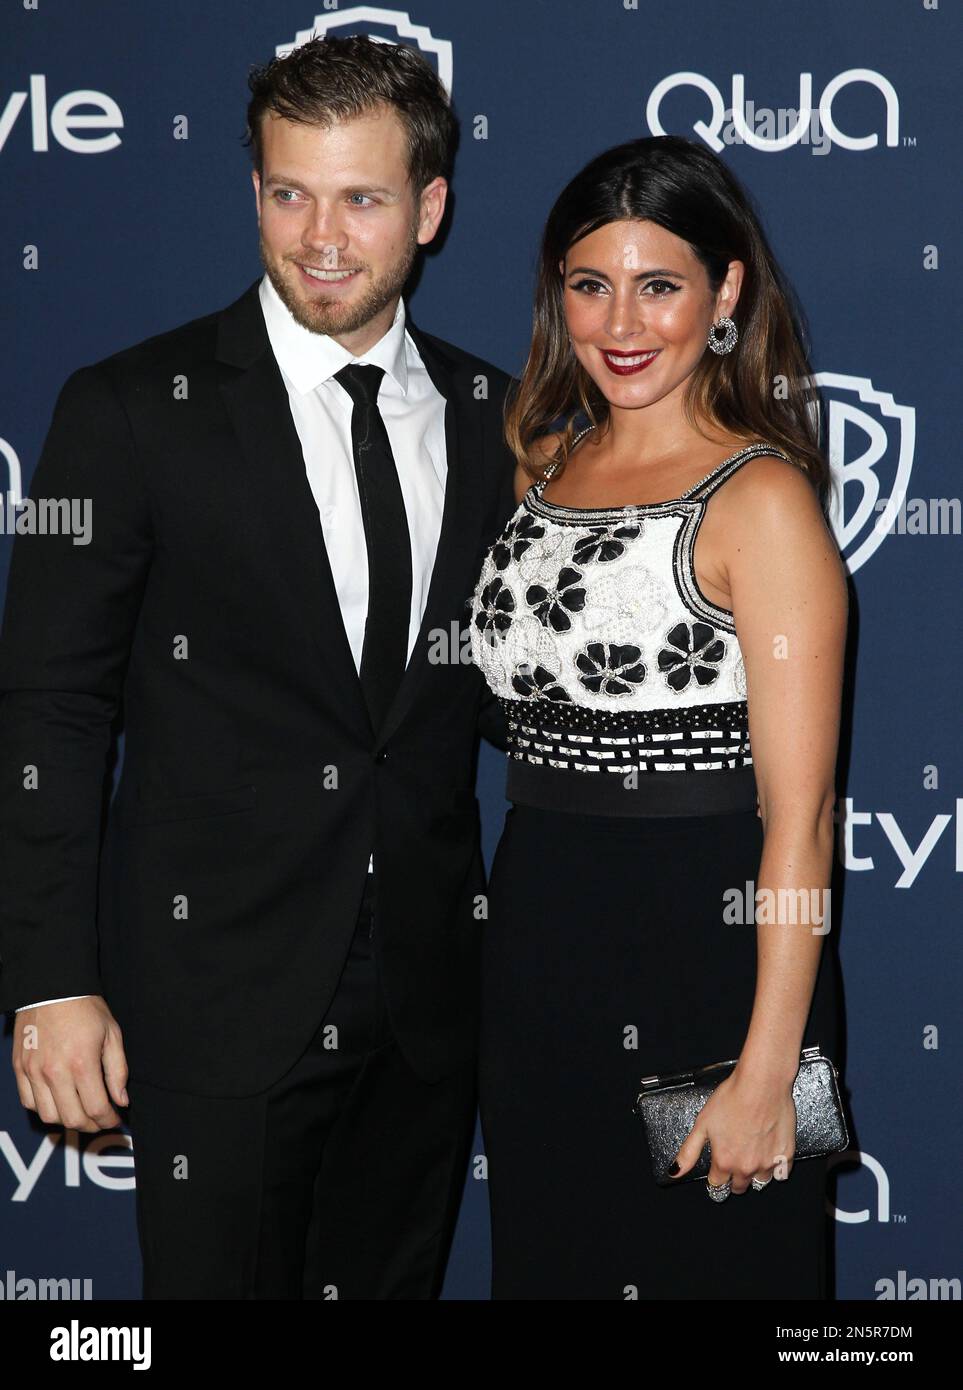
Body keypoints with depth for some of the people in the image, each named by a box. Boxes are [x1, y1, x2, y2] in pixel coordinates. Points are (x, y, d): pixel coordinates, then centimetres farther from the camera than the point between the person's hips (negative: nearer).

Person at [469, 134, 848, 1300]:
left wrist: (766, 1074, -20)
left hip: (705, 947, -6)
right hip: (533, 933, 6)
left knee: (703, 1263, 9)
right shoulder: (543, 461, 7)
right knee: (546, 1257, 18)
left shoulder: (761, 496, -14)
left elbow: (799, 809, -17)